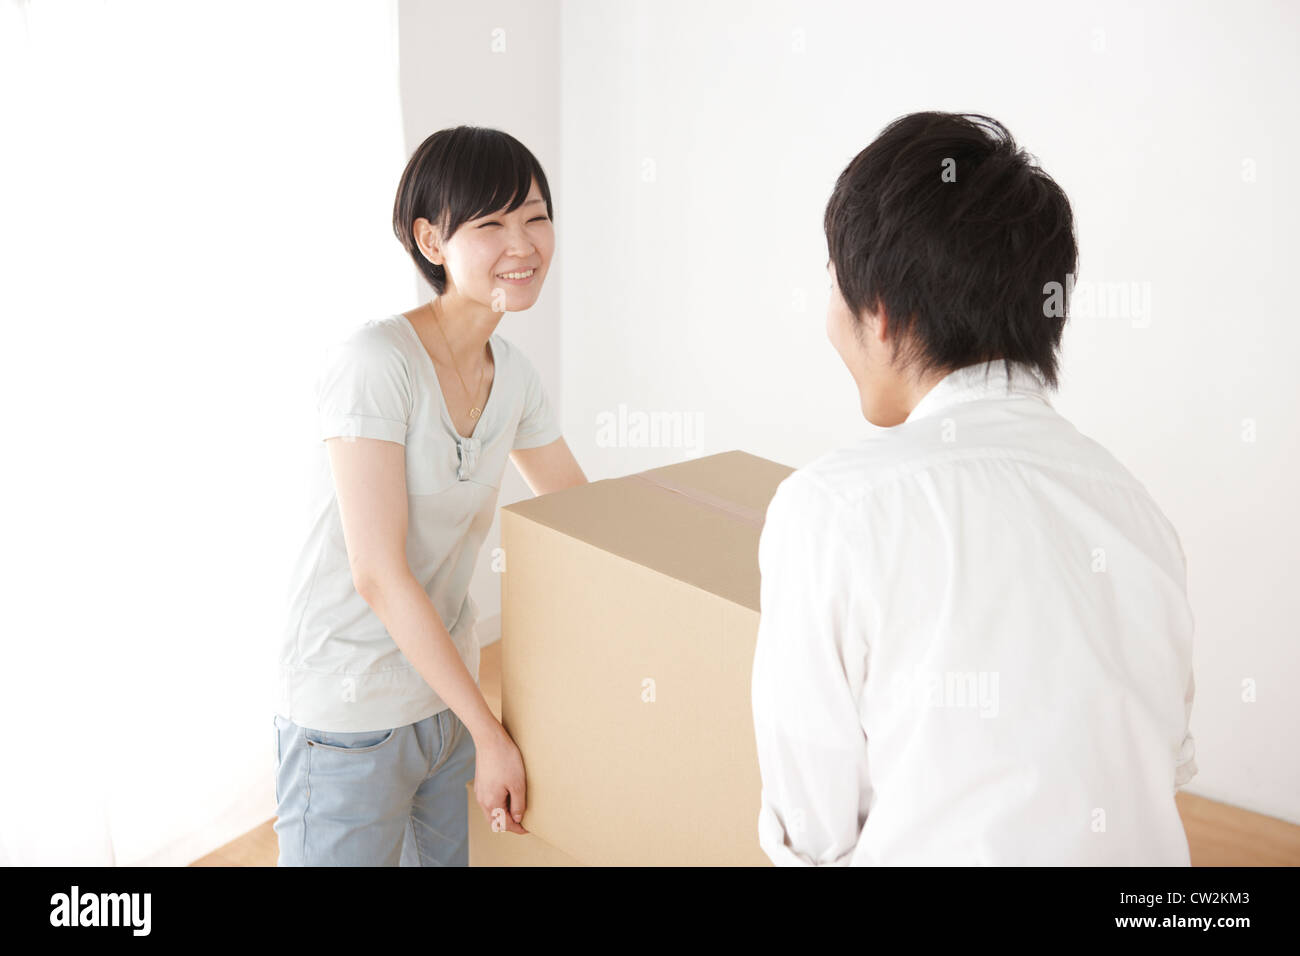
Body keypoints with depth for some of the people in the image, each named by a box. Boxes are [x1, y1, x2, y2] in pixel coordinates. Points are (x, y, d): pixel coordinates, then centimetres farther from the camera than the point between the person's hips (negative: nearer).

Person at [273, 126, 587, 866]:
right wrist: (489, 733, -18)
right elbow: (379, 575, -23)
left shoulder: (513, 373, 0)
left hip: (445, 684, 7)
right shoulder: (377, 364, -23)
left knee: (445, 855, 21)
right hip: (352, 715, -7)